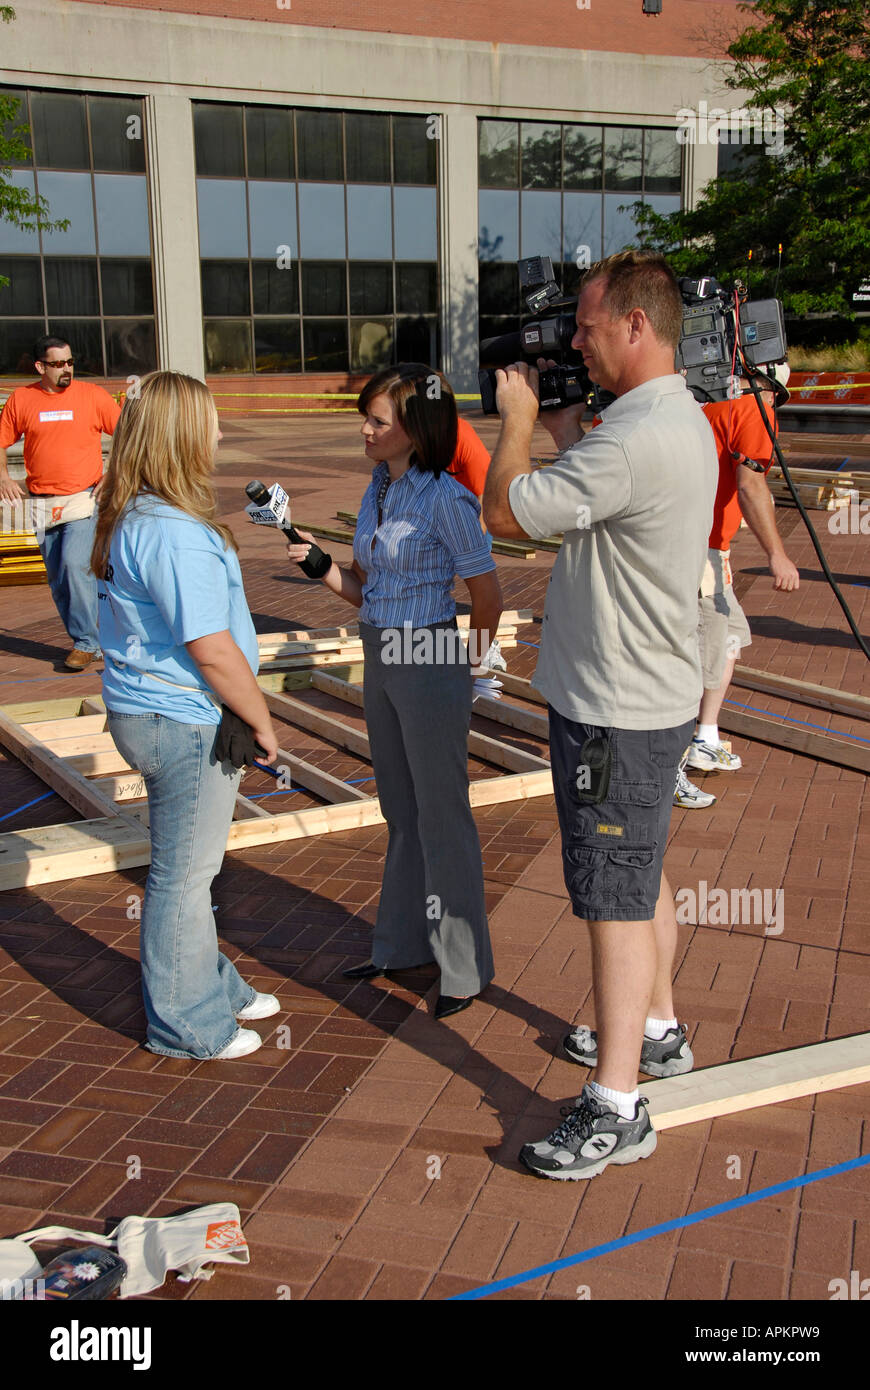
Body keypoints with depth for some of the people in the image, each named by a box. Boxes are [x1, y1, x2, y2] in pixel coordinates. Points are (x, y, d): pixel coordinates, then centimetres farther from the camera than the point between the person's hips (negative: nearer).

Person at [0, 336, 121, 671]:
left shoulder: (92, 395, -1)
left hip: (83, 498, -3)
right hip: (42, 502, 3)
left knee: (75, 564, -18)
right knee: (57, 577, 7)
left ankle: (86, 642, -7)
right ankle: (85, 640, 20)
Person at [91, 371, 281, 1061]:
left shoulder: (132, 518, 8)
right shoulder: (175, 533, -24)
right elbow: (211, 649, -24)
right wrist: (262, 720, -11)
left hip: (151, 711, 10)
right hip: (184, 724, -10)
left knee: (189, 866, 22)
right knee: (184, 873, 4)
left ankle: (212, 986, 38)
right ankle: (184, 1023, 20)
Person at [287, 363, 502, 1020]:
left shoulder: (445, 499, -17)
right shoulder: (379, 490, 8)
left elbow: (489, 598, -12)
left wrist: (465, 666, 0)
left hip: (430, 666, -8)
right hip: (380, 663, 8)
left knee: (442, 816, 3)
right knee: (401, 812, 18)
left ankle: (466, 965, 18)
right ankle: (402, 945, 34)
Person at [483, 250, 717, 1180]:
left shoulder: (636, 438, -25)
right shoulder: (681, 421, 9)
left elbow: (505, 512, -21)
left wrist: (516, 418, -5)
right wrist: (564, 432, 11)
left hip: (616, 712, -11)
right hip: (650, 695, 11)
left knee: (614, 900, -4)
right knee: (641, 877, 23)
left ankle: (615, 1110, 6)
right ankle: (656, 1030, 40)